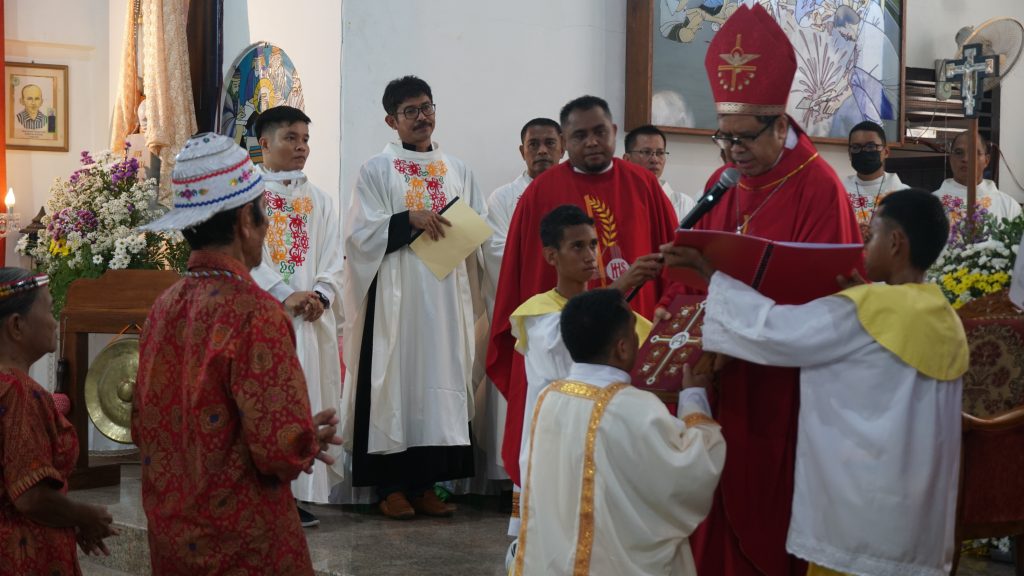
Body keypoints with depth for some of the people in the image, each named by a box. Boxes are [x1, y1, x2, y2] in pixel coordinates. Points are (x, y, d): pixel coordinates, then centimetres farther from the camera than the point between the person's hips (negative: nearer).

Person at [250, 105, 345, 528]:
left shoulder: (319, 200, 16)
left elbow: (333, 259, 9)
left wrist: (320, 295, -10)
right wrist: (285, 297, -17)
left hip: (311, 318, 5)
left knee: (308, 399, 3)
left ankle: (298, 493, 8)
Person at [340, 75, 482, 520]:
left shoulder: (458, 171, 15)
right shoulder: (376, 170, 2)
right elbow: (361, 233, -5)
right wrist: (409, 220, -17)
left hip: (445, 294, 4)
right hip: (394, 295, -4)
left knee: (441, 378, 3)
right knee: (394, 380, -4)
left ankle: (426, 483, 9)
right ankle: (391, 486, 2)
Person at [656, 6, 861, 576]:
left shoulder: (819, 189, -13)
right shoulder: (723, 183, 9)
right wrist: (676, 309, -6)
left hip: (782, 381, -6)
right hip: (719, 376, 6)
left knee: (770, 513, 3)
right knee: (720, 505, 11)